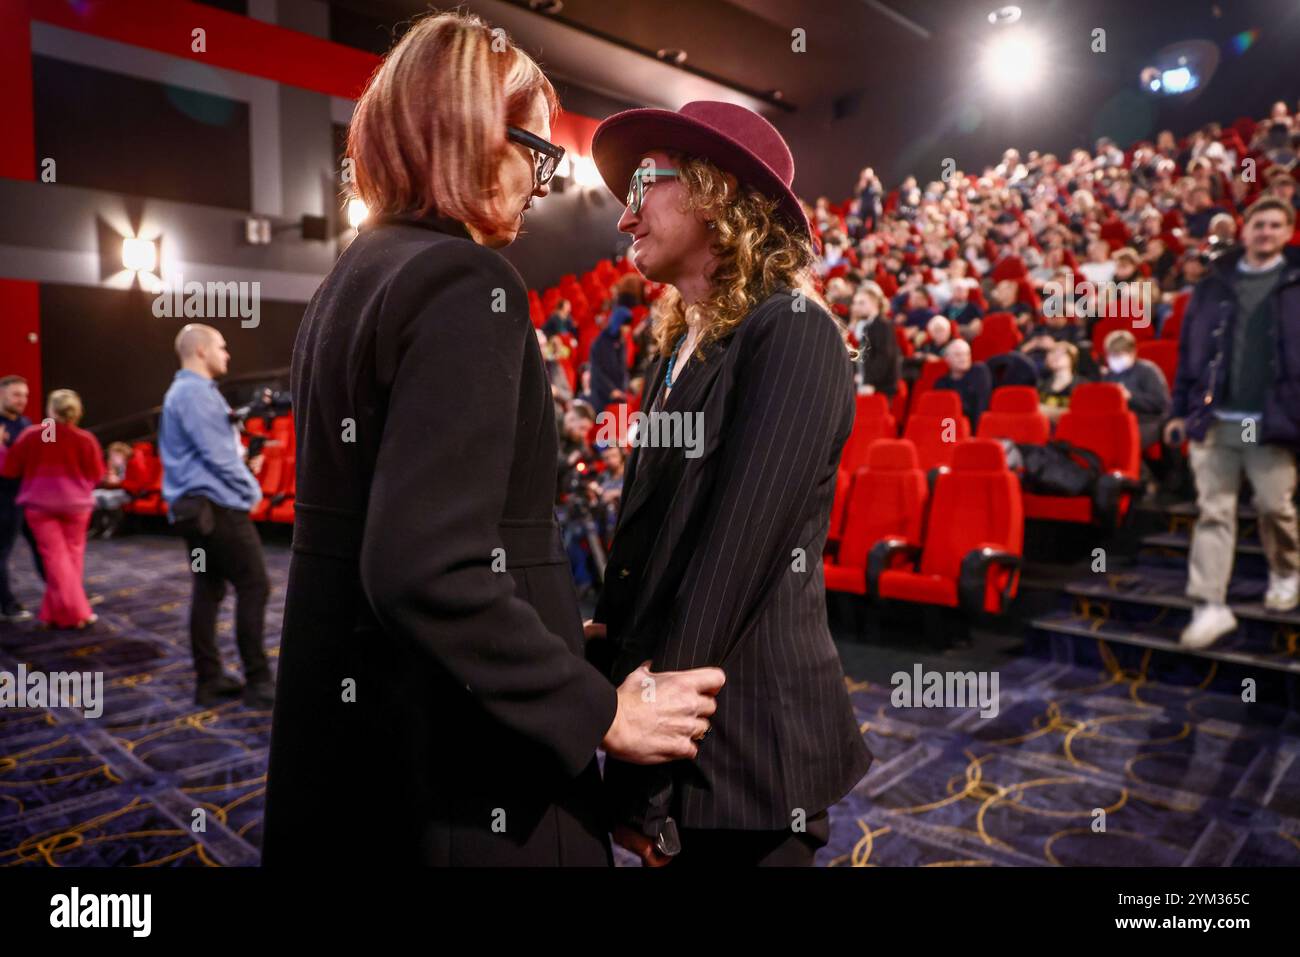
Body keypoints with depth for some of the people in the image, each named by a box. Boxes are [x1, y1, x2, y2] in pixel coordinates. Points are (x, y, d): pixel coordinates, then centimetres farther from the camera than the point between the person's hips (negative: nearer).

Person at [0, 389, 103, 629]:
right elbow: (96, 475, 0)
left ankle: (74, 613, -7)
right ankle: (54, 613, 17)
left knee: (55, 557, 2)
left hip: (39, 504, 0)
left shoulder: (31, 435, -5)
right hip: (75, 504, 0)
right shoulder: (85, 439, -6)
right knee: (72, 556, 13)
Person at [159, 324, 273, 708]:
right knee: (254, 586, -8)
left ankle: (209, 680, 14)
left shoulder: (183, 391, 21)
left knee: (208, 590, 10)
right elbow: (217, 454, -18)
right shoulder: (196, 391, -13)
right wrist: (251, 489, -6)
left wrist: (241, 456, 9)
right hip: (216, 506, -10)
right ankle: (258, 681, -5)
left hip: (197, 508, 10)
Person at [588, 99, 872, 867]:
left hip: (743, 744, -7)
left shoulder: (790, 333, -14)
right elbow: (646, 535, 10)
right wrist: (610, 638, -2)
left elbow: (735, 551, -21)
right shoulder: (682, 349, 11)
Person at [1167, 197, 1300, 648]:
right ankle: (1211, 606, 3)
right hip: (1214, 420, 2)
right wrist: (1181, 410, 6)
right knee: (1214, 511, 1)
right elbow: (1189, 350, 10)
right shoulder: (1214, 285, 11)